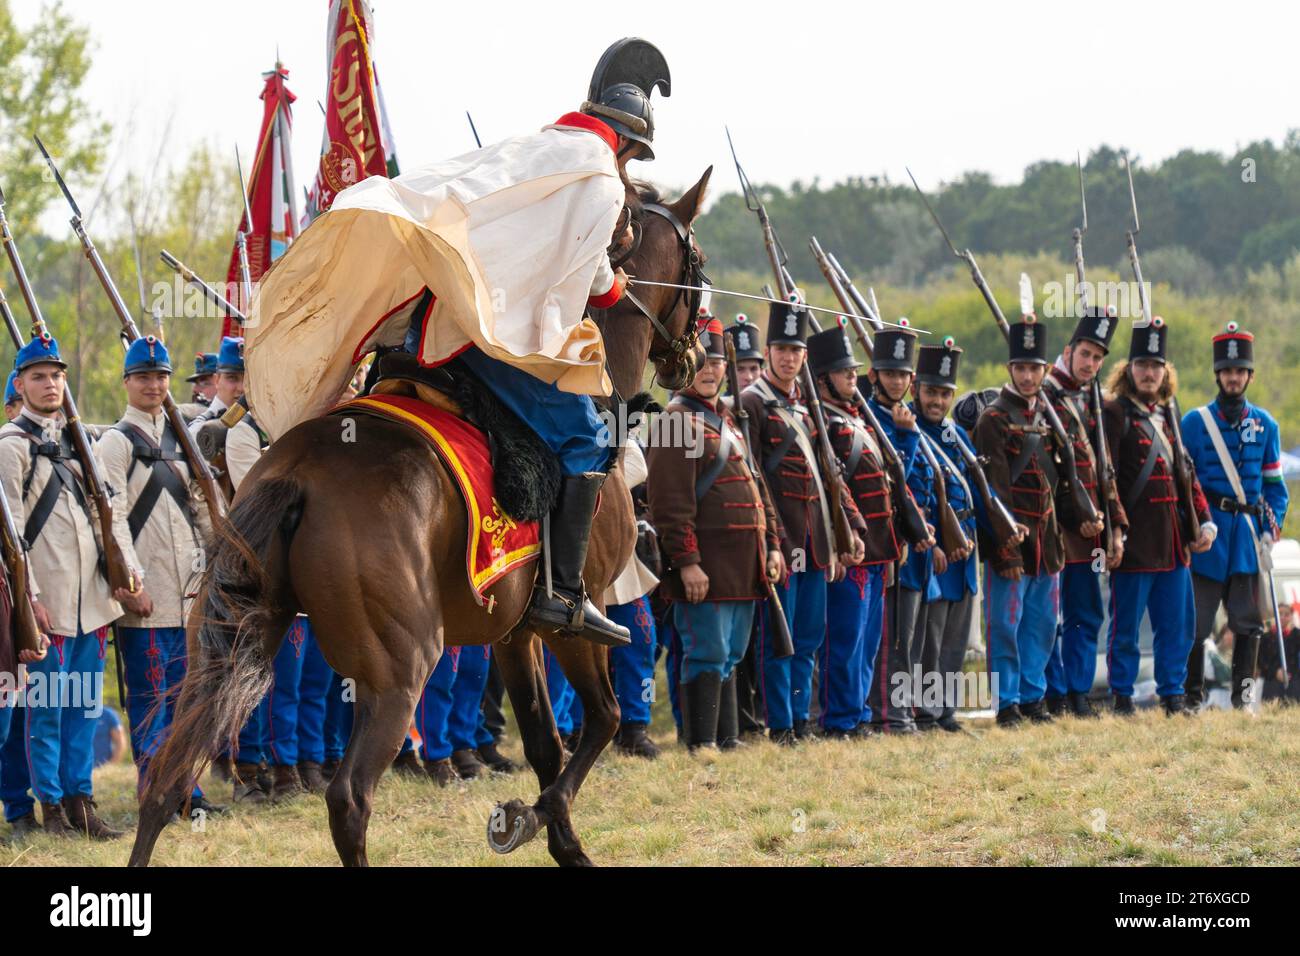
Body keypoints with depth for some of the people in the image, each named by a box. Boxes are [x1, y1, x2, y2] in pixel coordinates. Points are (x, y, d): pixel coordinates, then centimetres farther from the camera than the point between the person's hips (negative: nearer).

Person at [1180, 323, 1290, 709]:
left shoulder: (1265, 425, 8)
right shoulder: (1194, 422, 1)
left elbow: (1274, 484, 10)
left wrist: (1271, 530, 0)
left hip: (1248, 536, 2)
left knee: (1248, 621, 4)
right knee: (1197, 622, 1)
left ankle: (1242, 695, 10)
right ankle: (1193, 696, 8)